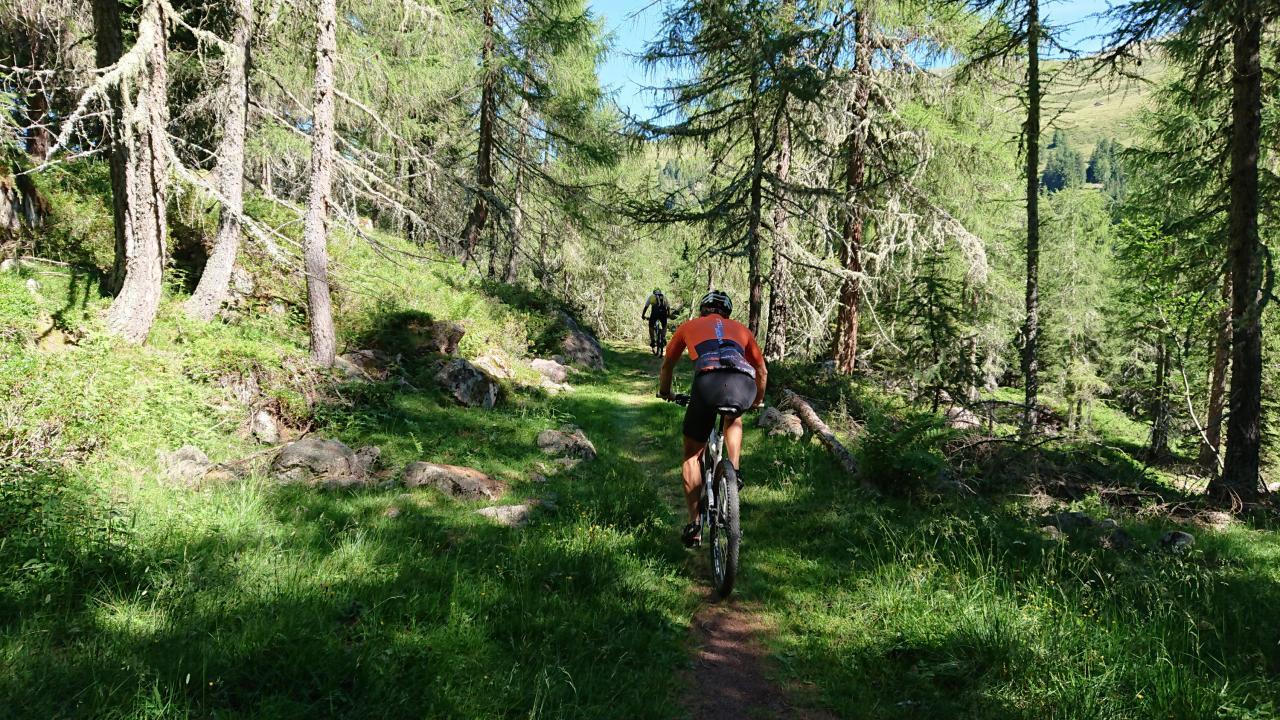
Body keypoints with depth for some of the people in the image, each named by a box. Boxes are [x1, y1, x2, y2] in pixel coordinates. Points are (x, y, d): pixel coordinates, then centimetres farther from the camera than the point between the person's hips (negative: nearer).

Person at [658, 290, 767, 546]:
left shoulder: (689, 326, 32)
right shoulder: (740, 328, 35)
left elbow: (667, 365, 43)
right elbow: (762, 371, 40)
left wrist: (665, 393, 62)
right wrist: (758, 400, 58)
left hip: (709, 382, -2)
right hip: (744, 385, 2)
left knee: (691, 454, 17)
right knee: (734, 419, 39)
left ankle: (694, 523, 11)